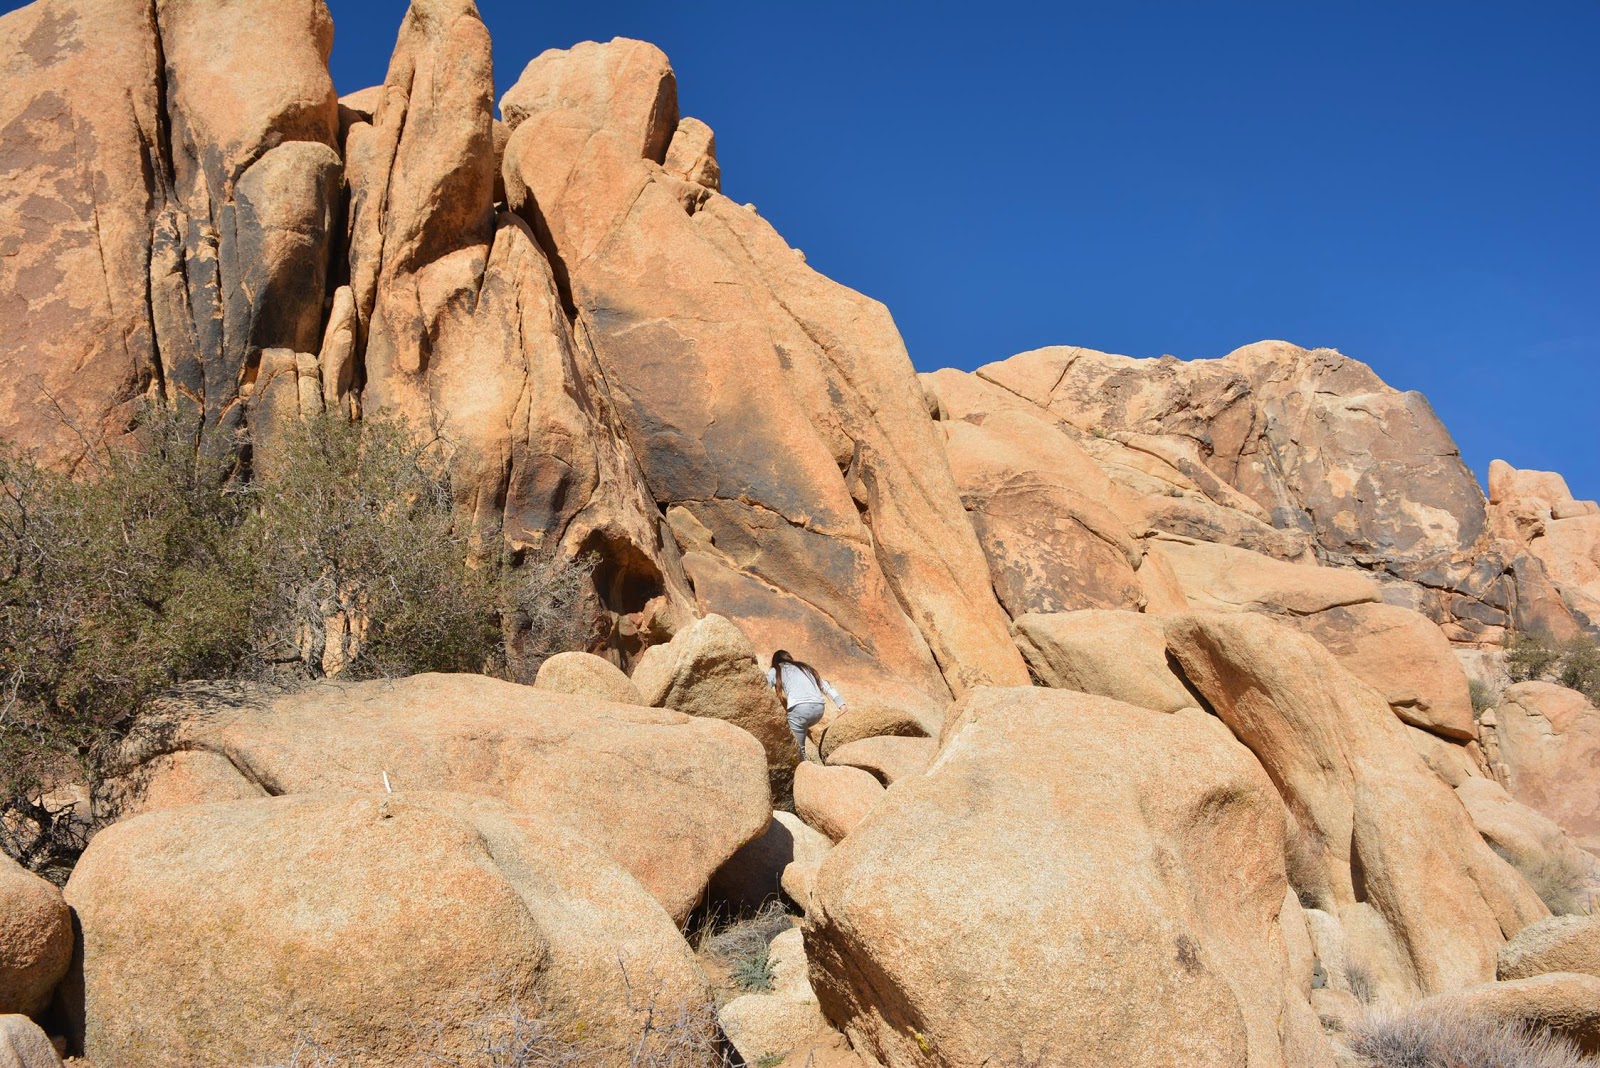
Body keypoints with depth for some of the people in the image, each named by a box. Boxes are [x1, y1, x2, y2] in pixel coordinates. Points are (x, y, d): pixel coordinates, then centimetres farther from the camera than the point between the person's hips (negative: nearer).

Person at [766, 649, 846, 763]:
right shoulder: (805, 667, 33)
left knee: (799, 749, 0)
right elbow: (825, 685, 25)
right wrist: (841, 703, 19)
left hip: (799, 708, -5)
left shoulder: (775, 671, 21)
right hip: (819, 708, 5)